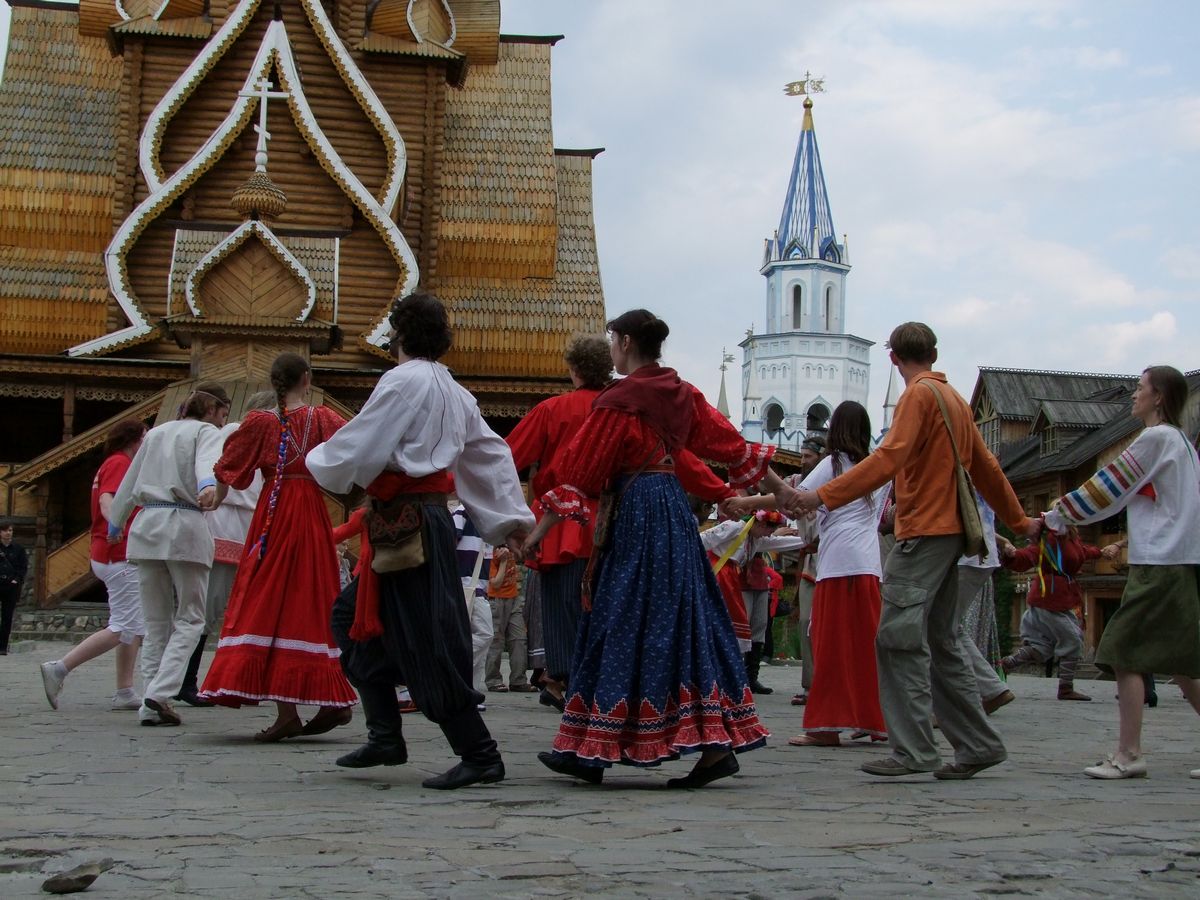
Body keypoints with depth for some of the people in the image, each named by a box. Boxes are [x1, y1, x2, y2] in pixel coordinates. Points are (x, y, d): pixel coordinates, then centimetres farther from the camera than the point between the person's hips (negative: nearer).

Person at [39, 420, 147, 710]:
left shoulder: (115, 464, 21)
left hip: (112, 554, 11)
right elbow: (106, 499, -25)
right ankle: (59, 669, -13)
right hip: (119, 556, -11)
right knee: (123, 629, -12)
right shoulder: (119, 463, -8)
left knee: (137, 628, 8)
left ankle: (124, 692, 6)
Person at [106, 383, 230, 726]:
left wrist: (115, 525, 39)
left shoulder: (155, 433, 22)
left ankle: (150, 706, 5)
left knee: (155, 621, 11)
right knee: (189, 619, 1)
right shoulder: (207, 432, 5)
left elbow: (128, 483, 27)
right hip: (184, 526, -5)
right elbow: (208, 462, -19)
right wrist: (208, 487, -40)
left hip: (146, 526, 6)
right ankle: (160, 692, -17)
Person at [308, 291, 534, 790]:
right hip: (430, 519, 10)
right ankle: (385, 736, 19)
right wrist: (509, 519, 19)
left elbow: (355, 450, -13)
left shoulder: (404, 380, -11)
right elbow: (493, 455, 17)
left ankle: (480, 755, -2)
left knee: (426, 643, -6)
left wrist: (317, 458, 7)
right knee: (353, 616, 19)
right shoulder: (454, 392, 16)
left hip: (408, 522, -10)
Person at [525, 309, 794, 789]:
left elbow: (578, 473, -9)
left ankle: (591, 749, 1)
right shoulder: (682, 394, 12)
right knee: (685, 620, 7)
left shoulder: (619, 401, -9)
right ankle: (717, 742, 4)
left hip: (636, 511, -7)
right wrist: (782, 488, 26)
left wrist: (540, 529, -4)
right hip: (674, 508, 7)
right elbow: (731, 443, 16)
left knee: (623, 623, -4)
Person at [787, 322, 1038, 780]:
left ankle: (913, 751, -13)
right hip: (949, 531, 9)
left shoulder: (919, 395, -8)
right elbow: (986, 468, 24)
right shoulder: (954, 399, 18)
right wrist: (1019, 522, 35)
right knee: (942, 643, 13)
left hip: (923, 532, -9)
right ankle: (978, 744, 16)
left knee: (899, 638, -10)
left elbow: (888, 458, -21)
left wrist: (823, 495, -25)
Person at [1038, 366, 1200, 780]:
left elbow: (1110, 486, -7)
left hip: (1160, 564, -9)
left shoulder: (1156, 438, -8)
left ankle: (1128, 755, -9)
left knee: (1124, 655, -8)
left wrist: (1057, 516, 1)